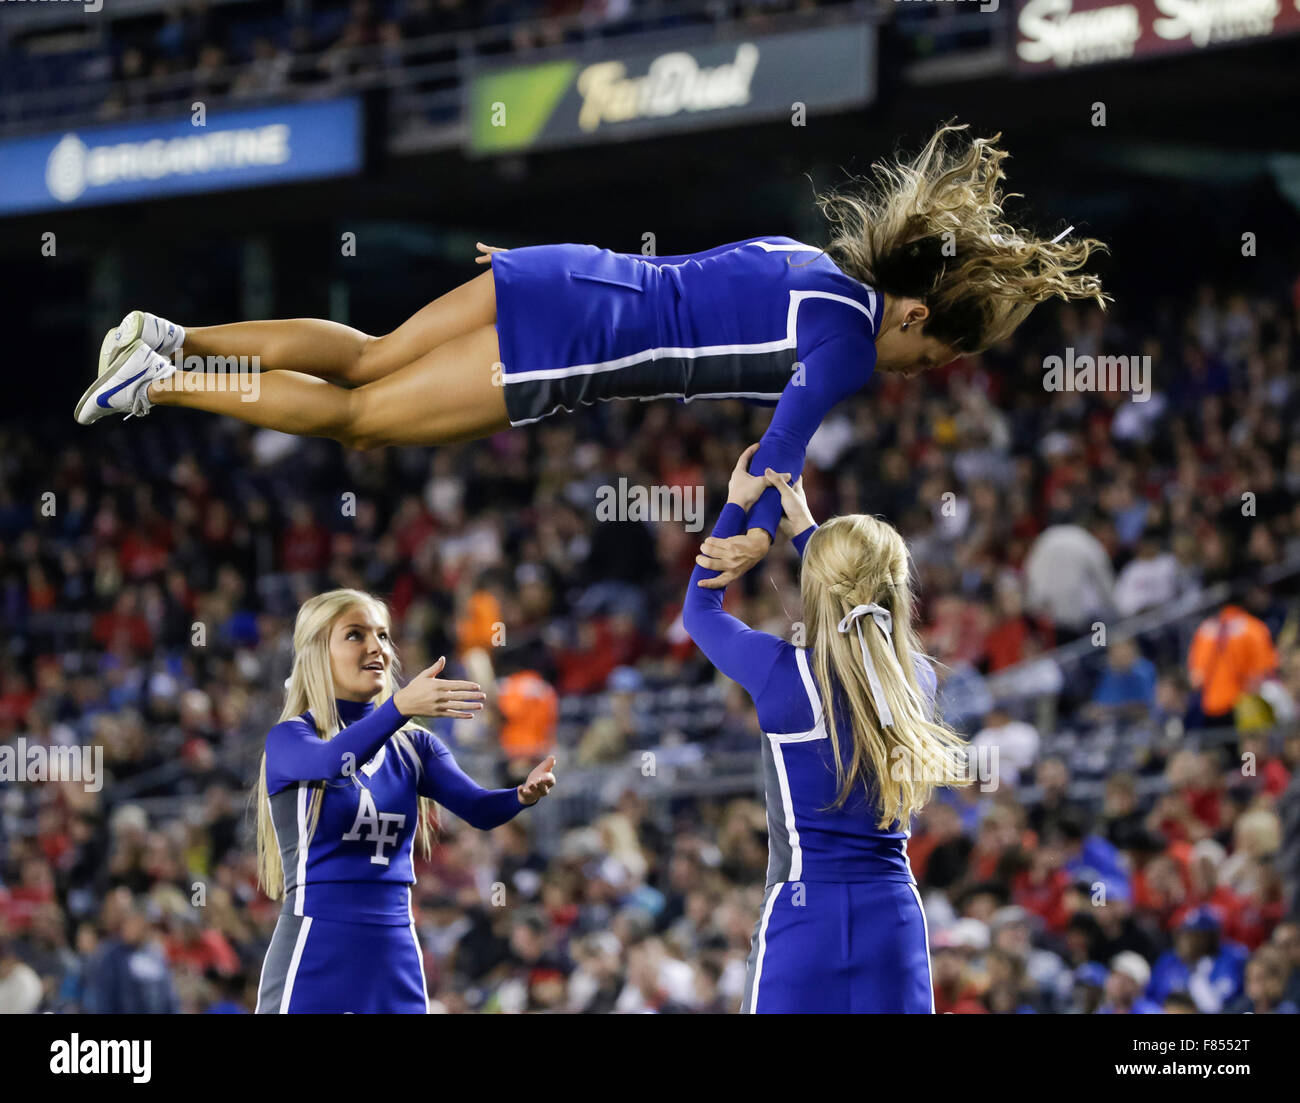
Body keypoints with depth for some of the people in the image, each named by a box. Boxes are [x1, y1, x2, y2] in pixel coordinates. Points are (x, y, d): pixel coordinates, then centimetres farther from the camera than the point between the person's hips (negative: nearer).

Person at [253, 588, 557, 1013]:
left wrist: (523, 795, -27)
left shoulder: (413, 746, 12)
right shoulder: (289, 739, -2)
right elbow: (334, 760, -26)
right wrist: (399, 706, -43)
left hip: (398, 963, 5)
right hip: (313, 963, -5)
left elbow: (477, 808, -5)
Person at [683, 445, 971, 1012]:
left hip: (802, 913, -4)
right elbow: (868, 616, 27)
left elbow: (699, 609, 11)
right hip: (894, 916, 4)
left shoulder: (784, 675, -8)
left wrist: (735, 506, 21)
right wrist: (806, 528, 31)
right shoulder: (917, 679, 4)